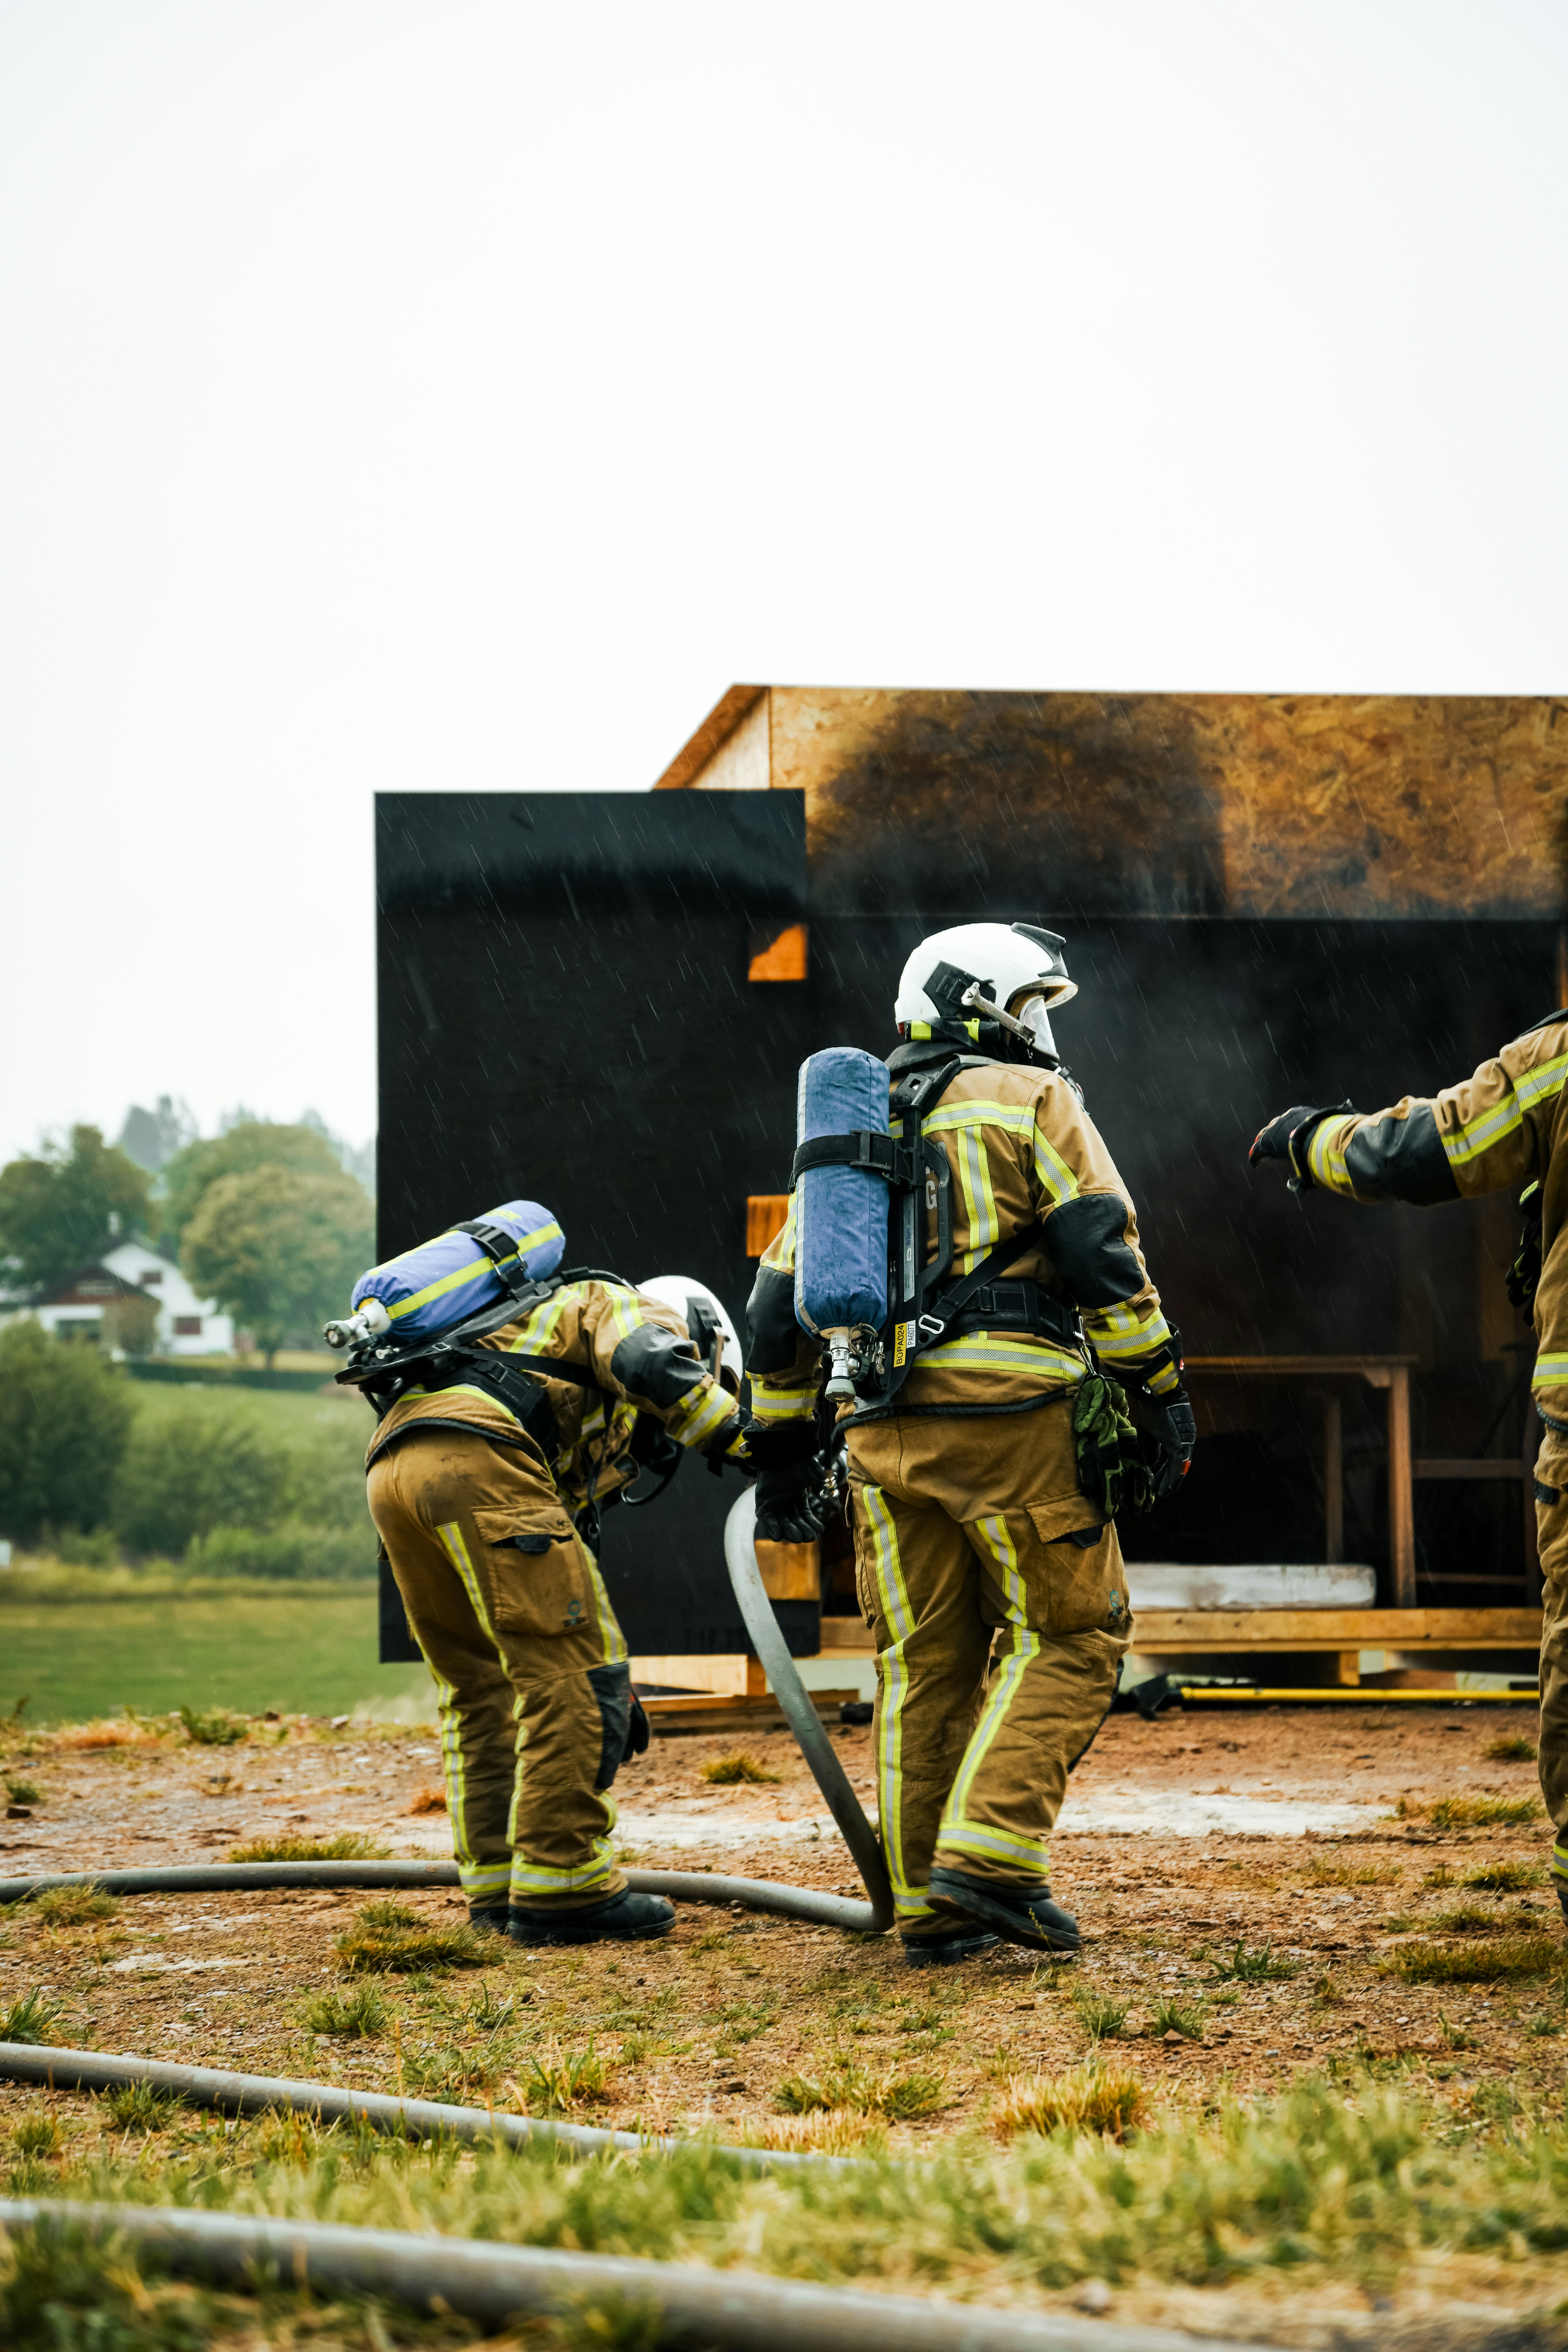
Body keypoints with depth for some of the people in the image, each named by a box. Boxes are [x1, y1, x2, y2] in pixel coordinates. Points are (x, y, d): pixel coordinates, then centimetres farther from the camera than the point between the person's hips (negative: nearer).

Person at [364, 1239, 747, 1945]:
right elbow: (651, 1363, -6)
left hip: (393, 1474, 9)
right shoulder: (619, 1305, 20)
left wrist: (607, 1682, 39)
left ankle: (499, 1888, 18)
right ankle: (562, 1885, -4)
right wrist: (742, 1437, 3)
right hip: (473, 1459, -9)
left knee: (483, 1686, 18)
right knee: (568, 1676, -4)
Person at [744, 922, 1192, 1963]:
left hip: (882, 1431, 6)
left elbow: (780, 1304, 20)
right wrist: (1161, 1390, -5)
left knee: (923, 1661, 11)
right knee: (1069, 1633, 3)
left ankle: (928, 1904, 12)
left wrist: (783, 1449, 24)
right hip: (1008, 1410, -6)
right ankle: (990, 1857, -10)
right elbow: (1102, 1255, -8)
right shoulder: (1033, 1102, 4)